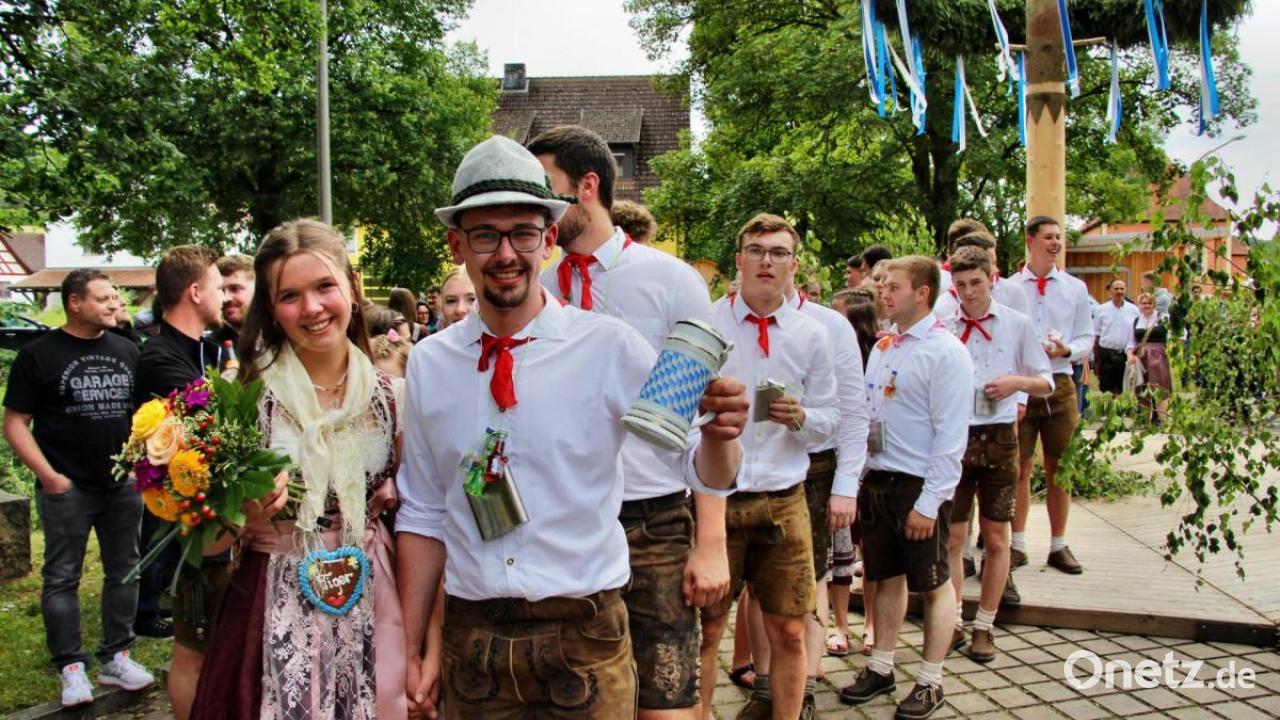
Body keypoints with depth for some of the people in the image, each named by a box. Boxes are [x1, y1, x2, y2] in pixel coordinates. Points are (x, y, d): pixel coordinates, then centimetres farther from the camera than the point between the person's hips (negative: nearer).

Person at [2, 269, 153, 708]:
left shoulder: (127, 351, 9)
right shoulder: (40, 354, -3)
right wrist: (48, 476, -13)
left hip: (124, 486, 4)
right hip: (67, 489, -4)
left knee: (124, 571, 9)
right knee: (62, 578, 2)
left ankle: (116, 658, 21)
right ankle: (71, 668, 11)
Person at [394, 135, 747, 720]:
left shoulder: (611, 347, -9)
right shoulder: (429, 364, -1)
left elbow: (706, 474, -10)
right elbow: (423, 515, 6)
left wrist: (718, 432, -31)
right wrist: (413, 649, 5)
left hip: (584, 637, -2)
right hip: (469, 641, 2)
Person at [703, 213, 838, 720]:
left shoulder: (812, 336, 7)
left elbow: (828, 422, 9)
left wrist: (801, 417, -10)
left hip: (784, 500, 2)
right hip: (714, 496, -2)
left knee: (788, 632, 8)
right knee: (705, 630, 5)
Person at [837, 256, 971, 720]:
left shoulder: (944, 351, -12)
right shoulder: (882, 348, 10)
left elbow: (950, 435, -15)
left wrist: (929, 502, -17)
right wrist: (856, 480, 9)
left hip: (919, 488, -7)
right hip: (877, 482, 7)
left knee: (934, 585, 8)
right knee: (887, 578, 17)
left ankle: (930, 682, 20)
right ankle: (880, 668, 30)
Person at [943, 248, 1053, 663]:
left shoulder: (1017, 324, 2)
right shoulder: (942, 328, 1)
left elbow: (1046, 383, 6)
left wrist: (1018, 382, -14)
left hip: (999, 438, 0)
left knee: (996, 538, 8)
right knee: (953, 538, 5)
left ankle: (984, 627, 21)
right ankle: (953, 622, 20)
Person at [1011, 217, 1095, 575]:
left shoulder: (1075, 288, 9)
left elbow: (1087, 338, 9)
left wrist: (1066, 350, -13)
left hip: (1060, 385, 2)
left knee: (1059, 468, 9)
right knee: (1019, 468, 4)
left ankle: (1058, 545, 20)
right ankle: (1017, 544, 14)